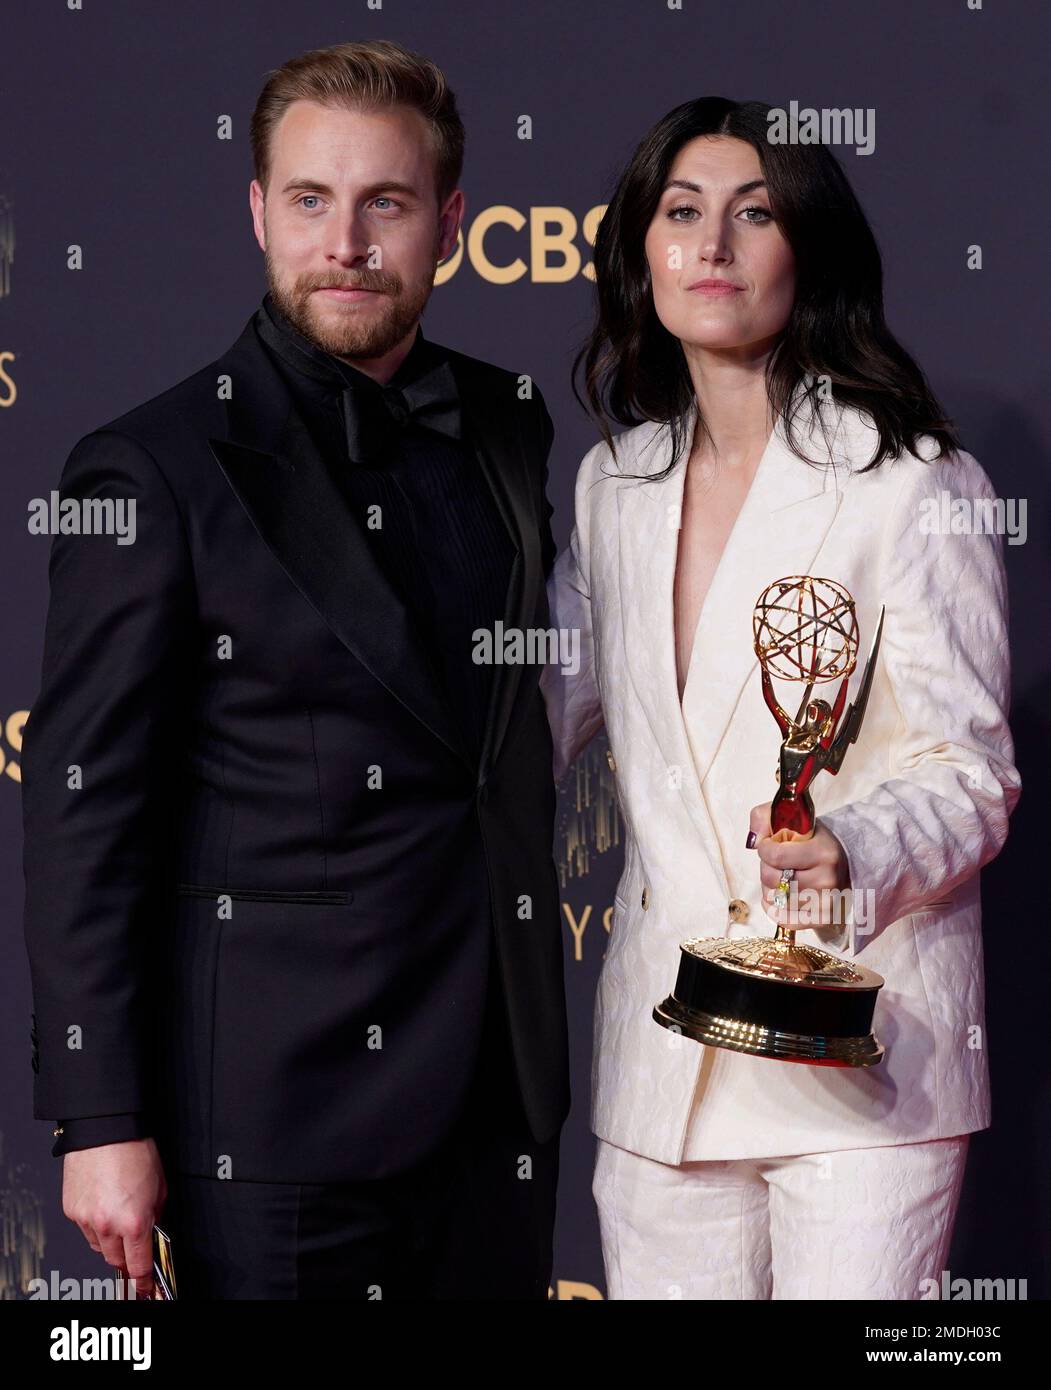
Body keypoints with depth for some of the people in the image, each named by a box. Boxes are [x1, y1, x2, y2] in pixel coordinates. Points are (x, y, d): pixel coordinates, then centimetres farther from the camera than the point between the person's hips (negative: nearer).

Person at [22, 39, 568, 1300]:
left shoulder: (505, 429, 9)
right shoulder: (157, 470, -8)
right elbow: (87, 815, -9)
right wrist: (102, 1123, -12)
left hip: (501, 1094, 5)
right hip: (282, 1113, -5)